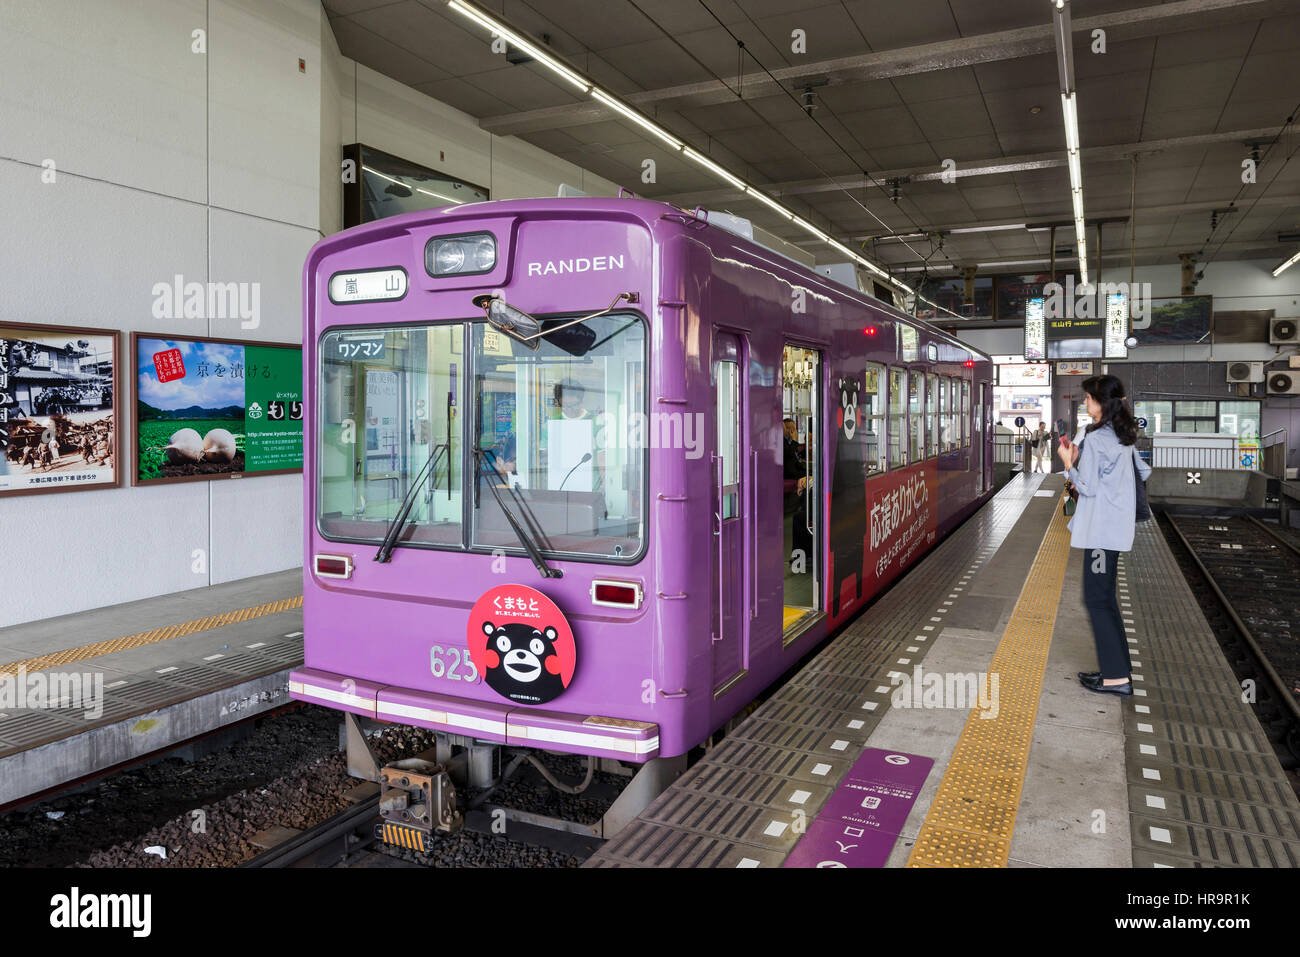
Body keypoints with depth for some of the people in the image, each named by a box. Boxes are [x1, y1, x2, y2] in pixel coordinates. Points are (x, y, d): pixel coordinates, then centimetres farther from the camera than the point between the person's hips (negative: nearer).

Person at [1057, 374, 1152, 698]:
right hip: (1119, 524, 9)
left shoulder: (1094, 438, -15)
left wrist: (1069, 463, -2)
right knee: (1104, 597, 15)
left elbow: (1087, 487, -16)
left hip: (1101, 529, -9)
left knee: (1096, 598, -3)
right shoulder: (1124, 435, 11)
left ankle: (1117, 677, -1)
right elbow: (1144, 471, 18)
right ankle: (1118, 669, 20)